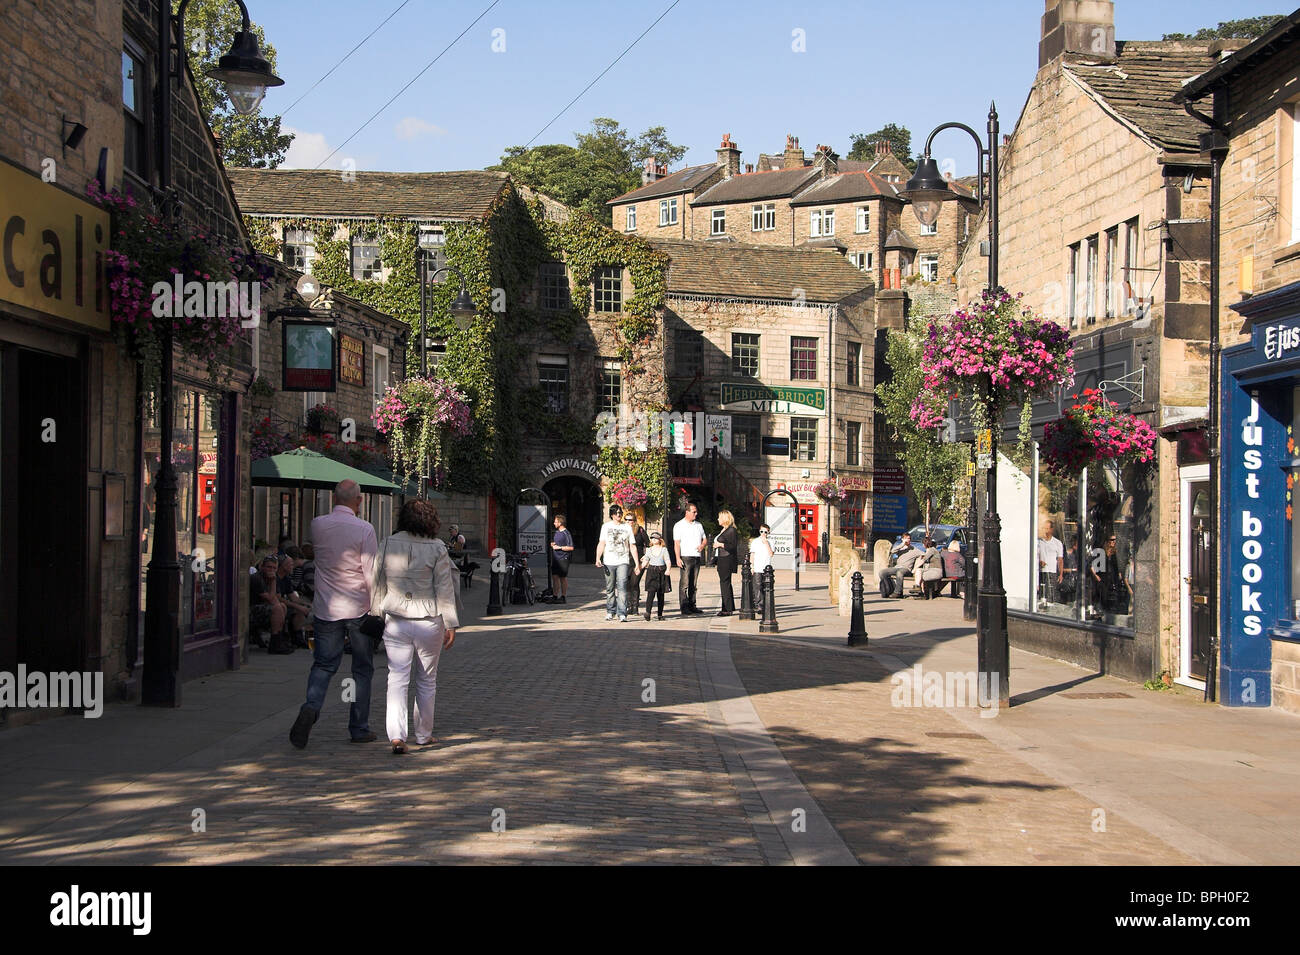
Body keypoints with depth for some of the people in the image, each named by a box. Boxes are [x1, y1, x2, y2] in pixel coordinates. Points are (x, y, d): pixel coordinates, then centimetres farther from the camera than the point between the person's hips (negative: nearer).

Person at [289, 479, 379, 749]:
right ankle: (359, 728, 13)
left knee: (323, 664, 9)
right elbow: (372, 573, -11)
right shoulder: (364, 529, -12)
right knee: (362, 668, 9)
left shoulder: (318, 525, -1)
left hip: (326, 608, 3)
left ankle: (311, 706, -19)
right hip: (358, 608, -3)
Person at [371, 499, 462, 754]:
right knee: (427, 680, 13)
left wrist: (377, 614, 16)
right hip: (429, 622, -1)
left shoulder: (388, 545, 0)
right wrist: (451, 625, -1)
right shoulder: (437, 548, -7)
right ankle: (424, 735, 23)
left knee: (397, 678, 2)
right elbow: (444, 589, -6)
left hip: (395, 621, 1)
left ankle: (396, 735, -14)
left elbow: (377, 582, 6)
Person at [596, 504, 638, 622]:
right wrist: (598, 559, -10)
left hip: (623, 562, -1)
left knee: (622, 587, -13)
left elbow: (632, 546, 13)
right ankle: (610, 612, 20)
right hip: (609, 562, 1)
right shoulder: (606, 526, 10)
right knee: (610, 588, 7)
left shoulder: (627, 527, 12)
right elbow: (601, 544, 4)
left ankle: (622, 614, -17)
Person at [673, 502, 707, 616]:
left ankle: (692, 606, 13)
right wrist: (678, 558, -15)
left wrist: (702, 546, 1)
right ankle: (684, 608, -10)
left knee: (693, 584, 8)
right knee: (684, 584, -9)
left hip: (697, 558, 6)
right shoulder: (679, 525, 0)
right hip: (685, 557, -6)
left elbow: (704, 539, 24)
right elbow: (676, 543, -5)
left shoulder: (699, 525, 17)